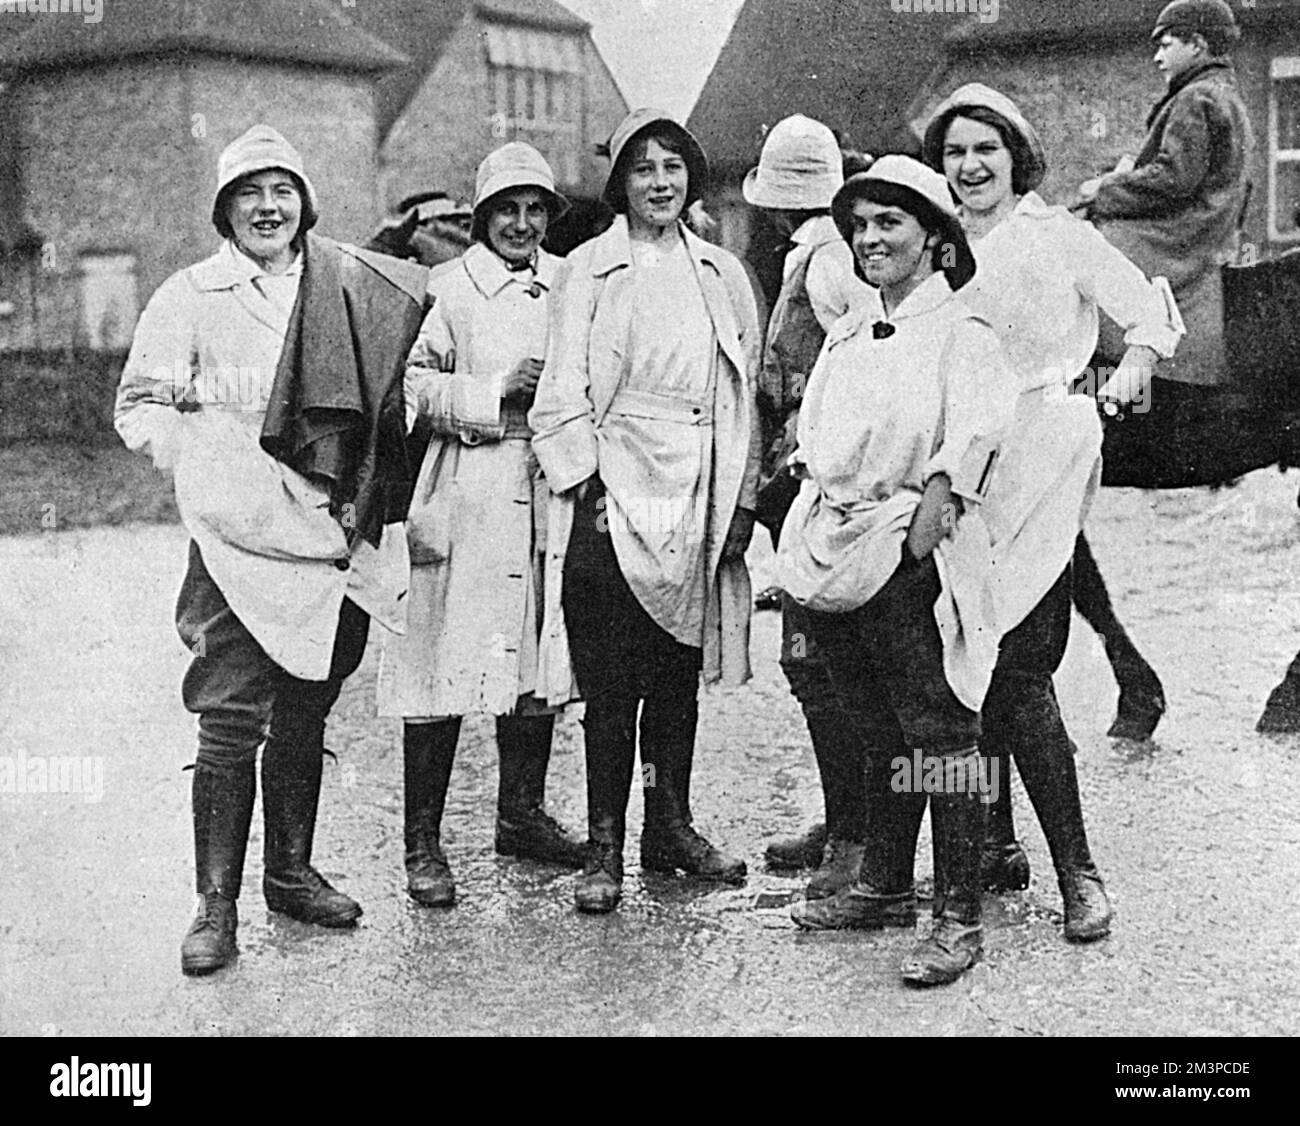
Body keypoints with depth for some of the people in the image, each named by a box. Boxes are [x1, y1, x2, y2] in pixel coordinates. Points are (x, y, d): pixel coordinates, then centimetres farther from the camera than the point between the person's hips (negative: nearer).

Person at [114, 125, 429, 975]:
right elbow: (141, 409, 4)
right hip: (242, 542, -4)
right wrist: (214, 460, -6)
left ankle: (292, 872, 27)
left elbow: (429, 302, 24)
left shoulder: (352, 285, 9)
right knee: (231, 721, -7)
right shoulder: (190, 297, 2)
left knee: (306, 712, 13)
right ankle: (217, 903, 2)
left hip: (335, 535, 4)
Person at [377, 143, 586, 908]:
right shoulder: (448, 288, 0)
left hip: (550, 490, 5)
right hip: (465, 497, -5)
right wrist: (498, 392, -14)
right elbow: (412, 382, -6)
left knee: (537, 657, 12)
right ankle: (422, 840, 3)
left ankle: (523, 813, 27)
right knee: (445, 664, -5)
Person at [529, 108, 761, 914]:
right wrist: (587, 485, -10)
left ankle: (671, 826, 21)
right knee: (612, 684, -3)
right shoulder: (588, 270, 3)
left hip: (698, 505, 4)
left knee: (680, 676, 10)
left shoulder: (723, 274, 14)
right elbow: (563, 395, -1)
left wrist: (742, 500, 6)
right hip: (614, 499, -3)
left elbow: (745, 394, 13)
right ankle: (605, 847, 5)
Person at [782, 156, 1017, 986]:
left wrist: (924, 528, -22)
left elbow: (969, 445, -14)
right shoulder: (847, 335, 17)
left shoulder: (960, 332, -4)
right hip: (838, 546, 7)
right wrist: (806, 539, 10)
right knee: (881, 733, 17)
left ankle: (960, 916, -1)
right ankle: (885, 888, 28)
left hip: (912, 551, -7)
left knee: (939, 734, -5)